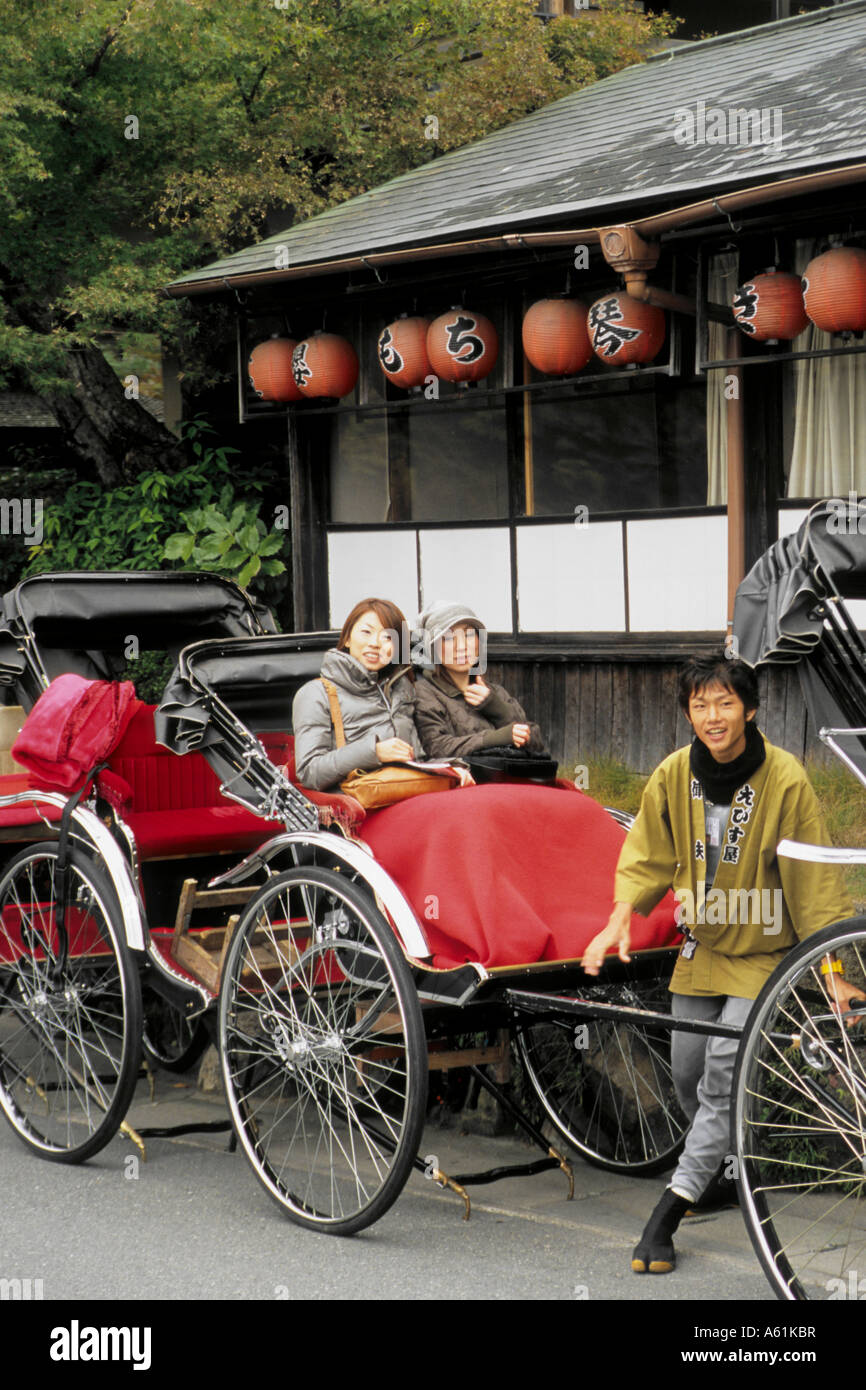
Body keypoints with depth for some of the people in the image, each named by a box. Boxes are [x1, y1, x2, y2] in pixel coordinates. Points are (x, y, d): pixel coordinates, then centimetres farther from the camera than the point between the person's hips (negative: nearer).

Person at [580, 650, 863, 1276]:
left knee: (723, 1073, -15)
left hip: (762, 954, -5)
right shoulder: (673, 775, -8)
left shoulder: (785, 780, -19)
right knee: (688, 1071, 12)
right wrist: (620, 919, -16)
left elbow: (815, 882, -14)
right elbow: (648, 856, 1)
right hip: (701, 948, 5)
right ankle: (724, 1172, 38)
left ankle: (667, 1216, -13)